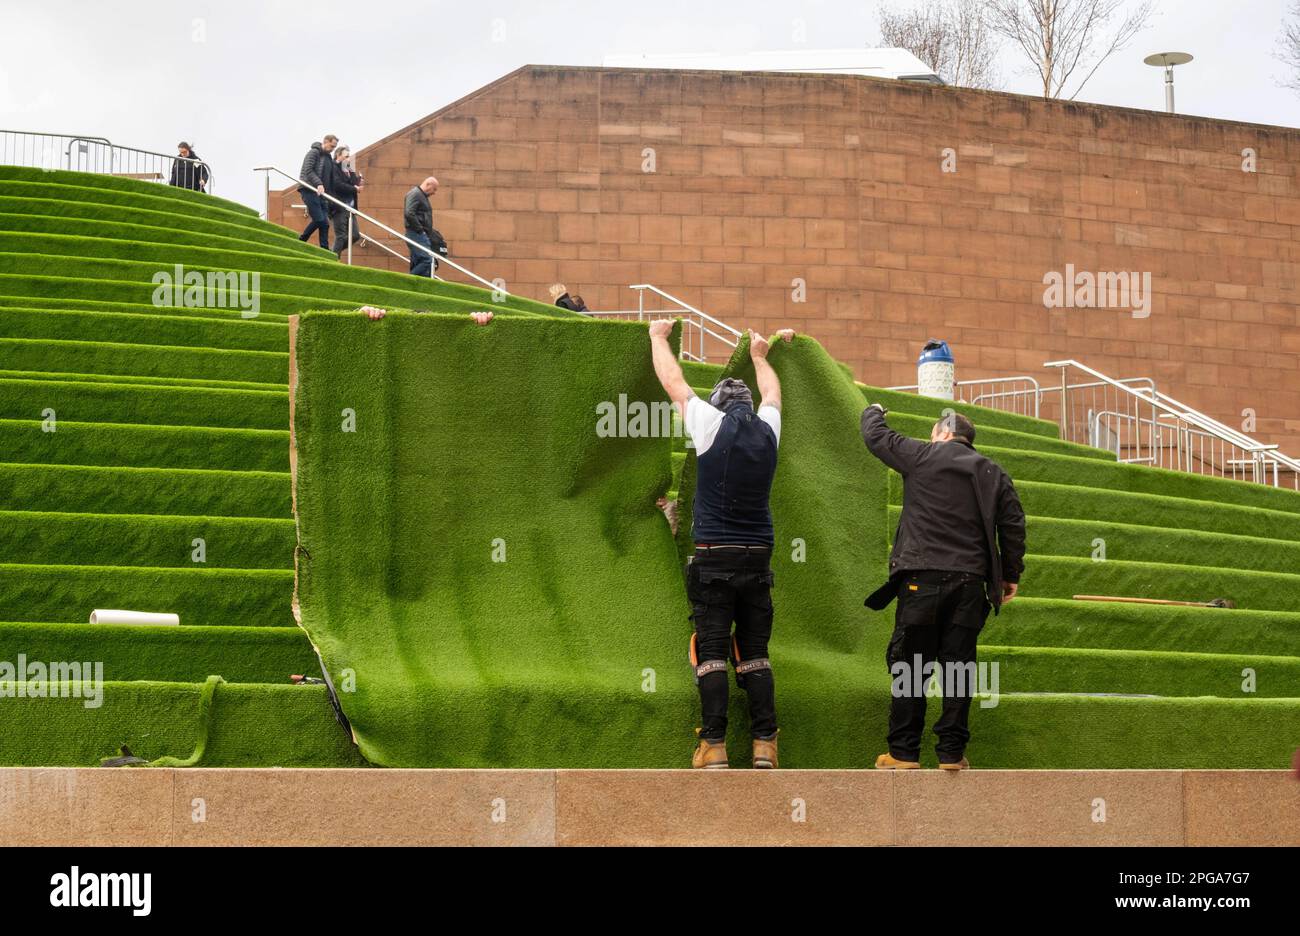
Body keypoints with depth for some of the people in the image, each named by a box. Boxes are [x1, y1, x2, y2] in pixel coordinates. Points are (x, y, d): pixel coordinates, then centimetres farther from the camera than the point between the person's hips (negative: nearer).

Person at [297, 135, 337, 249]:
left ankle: (325, 249, -2)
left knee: (325, 222, -1)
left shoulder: (327, 157, 21)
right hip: (309, 191, -8)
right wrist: (319, 184, -27)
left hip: (320, 192, 8)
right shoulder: (313, 153, -4)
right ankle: (300, 242, -3)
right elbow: (308, 171, -16)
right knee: (319, 219, -16)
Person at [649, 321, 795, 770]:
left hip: (714, 558, -3)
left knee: (711, 653, -3)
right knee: (755, 654, 8)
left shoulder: (712, 423, -2)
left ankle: (714, 746, -9)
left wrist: (658, 337, 29)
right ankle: (764, 745, 2)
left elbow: (673, 382, 13)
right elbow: (773, 393, 32)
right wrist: (759, 356, 51)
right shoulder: (768, 429, 8)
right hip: (758, 559, 4)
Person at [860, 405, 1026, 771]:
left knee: (909, 665, 1)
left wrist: (874, 411, 37)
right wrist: (1011, 573, 17)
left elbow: (875, 436, 16)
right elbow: (1013, 525, 10)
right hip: (969, 582, 3)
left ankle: (904, 753, 1)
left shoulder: (921, 456, 4)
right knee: (958, 667, 5)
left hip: (922, 577, -3)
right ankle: (952, 752, 3)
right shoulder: (994, 475, 13)